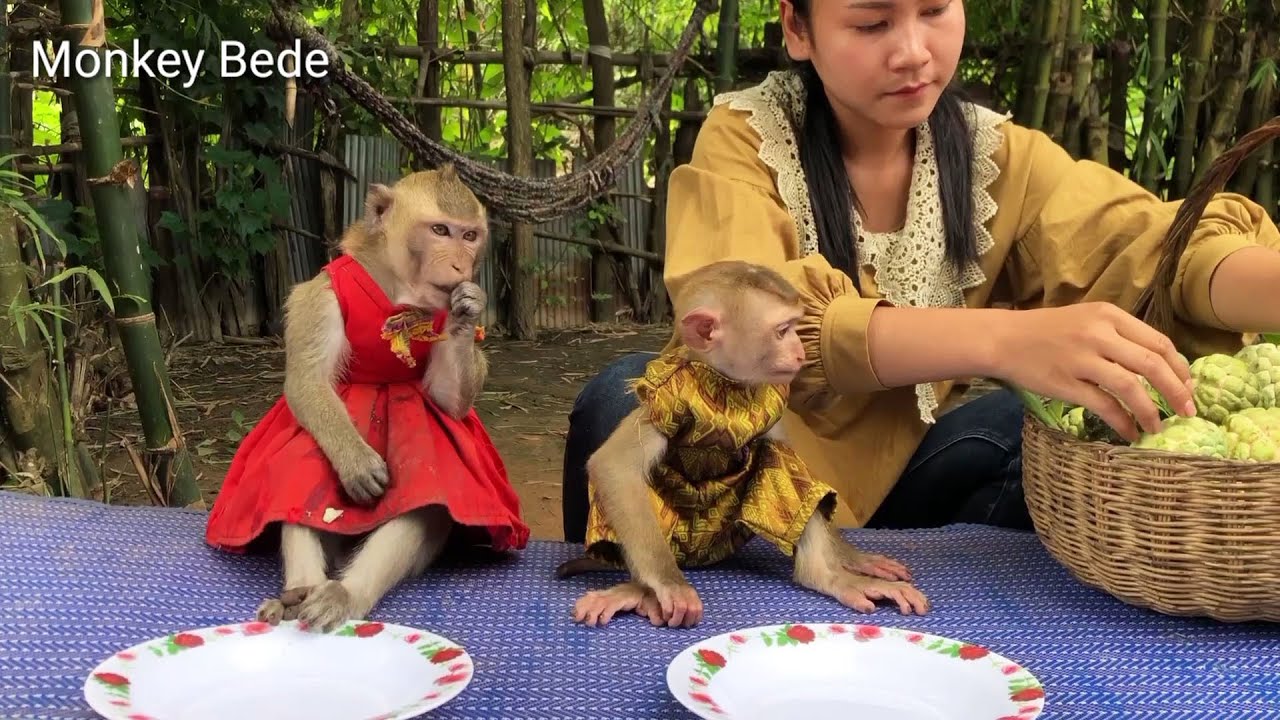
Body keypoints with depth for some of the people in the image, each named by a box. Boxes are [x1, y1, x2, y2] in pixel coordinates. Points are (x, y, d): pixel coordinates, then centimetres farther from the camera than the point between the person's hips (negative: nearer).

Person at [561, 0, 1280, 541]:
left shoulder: (995, 153, -1)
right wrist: (1004, 338, -46)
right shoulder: (745, 140, -12)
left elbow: (1147, 244, -17)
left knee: (1060, 428, -23)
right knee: (630, 397, -31)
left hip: (898, 471, 3)